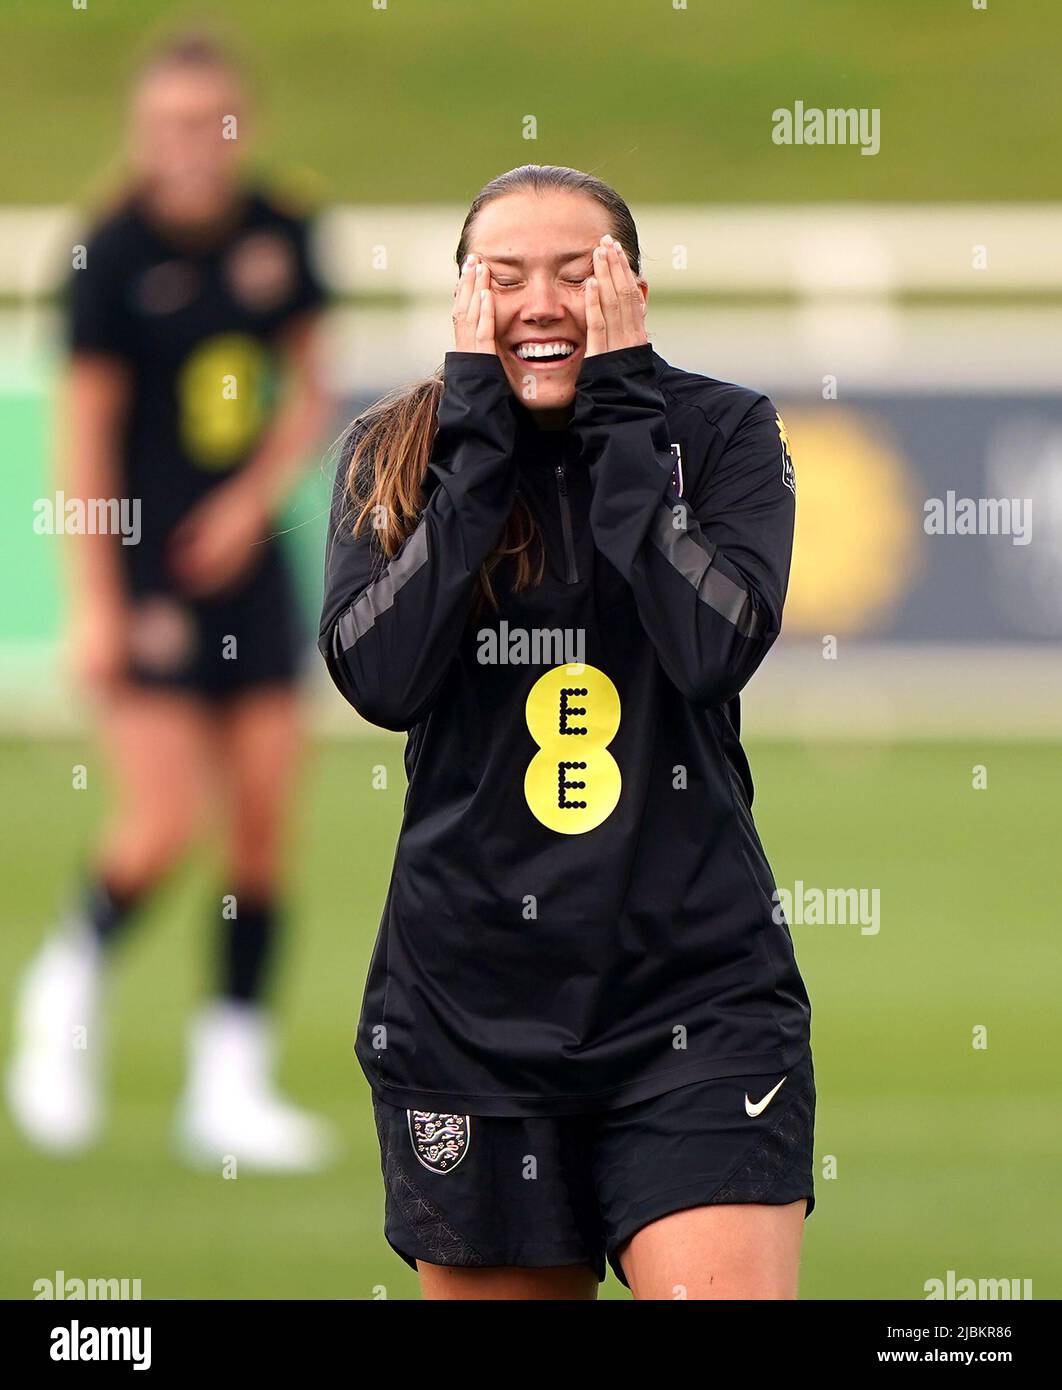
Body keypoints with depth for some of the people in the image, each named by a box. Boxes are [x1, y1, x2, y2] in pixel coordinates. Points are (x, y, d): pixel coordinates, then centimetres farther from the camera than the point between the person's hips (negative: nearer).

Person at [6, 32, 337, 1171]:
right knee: (166, 820, -12)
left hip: (241, 556, 5)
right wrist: (95, 600, -13)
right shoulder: (115, 255, -11)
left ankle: (230, 1082, 7)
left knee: (263, 812, 0)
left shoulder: (277, 236, 2)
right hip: (140, 567, -5)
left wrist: (254, 498, -4)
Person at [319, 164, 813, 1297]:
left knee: (725, 1285, -18)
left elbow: (716, 648, -16)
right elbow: (380, 675, -11)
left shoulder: (720, 433, 1)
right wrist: (479, 437, -11)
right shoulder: (395, 456, 5)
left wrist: (620, 421, -13)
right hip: (468, 994, 2)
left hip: (696, 991, -2)